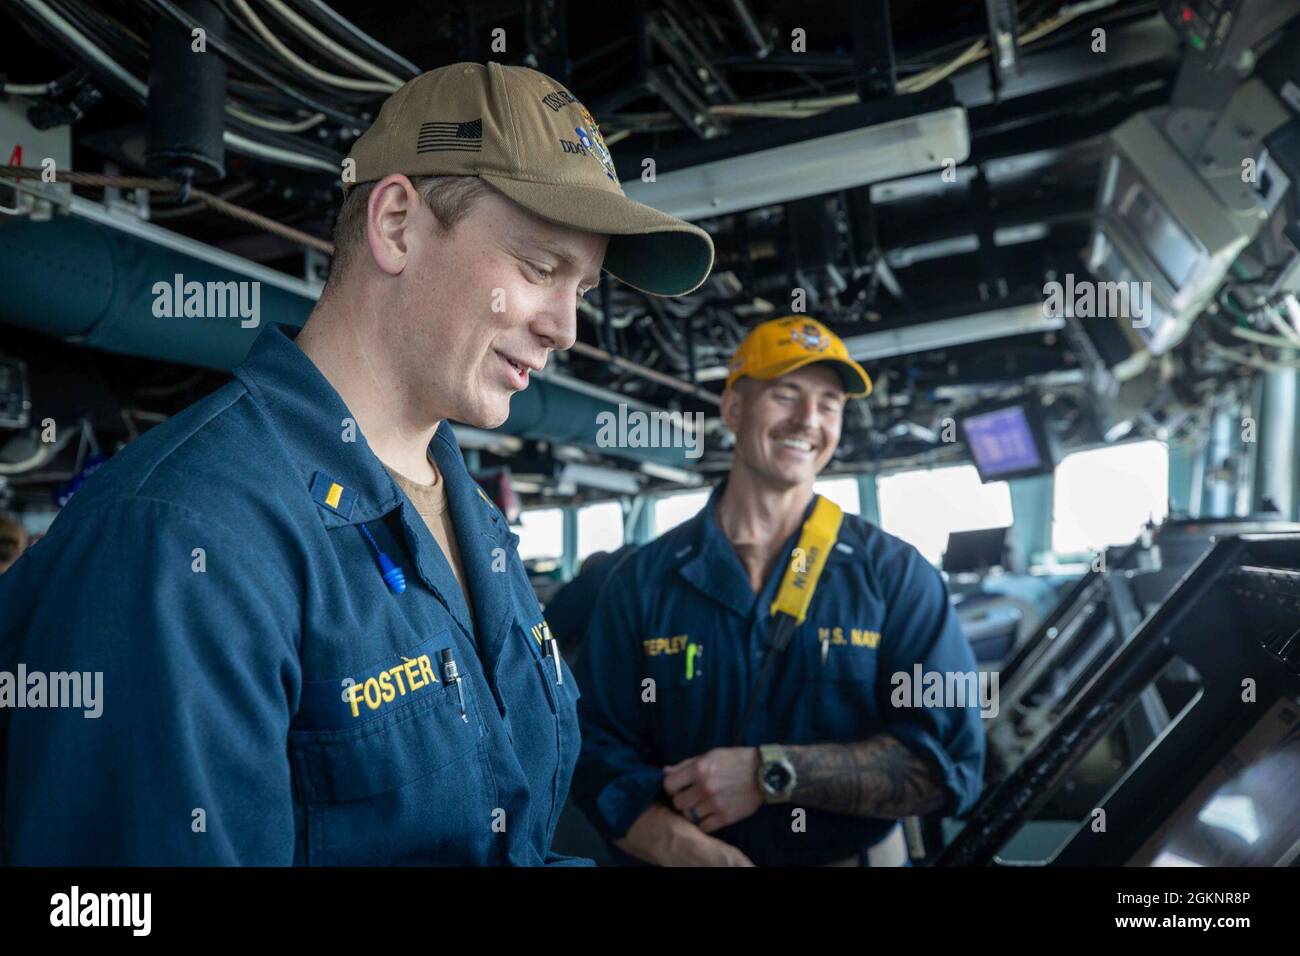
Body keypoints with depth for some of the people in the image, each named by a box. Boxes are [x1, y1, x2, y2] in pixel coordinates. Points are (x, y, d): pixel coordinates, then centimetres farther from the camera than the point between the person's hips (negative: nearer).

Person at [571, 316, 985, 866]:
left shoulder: (896, 573, -9)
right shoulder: (642, 581, -7)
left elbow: (952, 758, -16)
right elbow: (597, 750, -9)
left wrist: (770, 773, -24)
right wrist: (680, 845, -26)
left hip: (859, 857, 0)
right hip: (694, 859, 1)